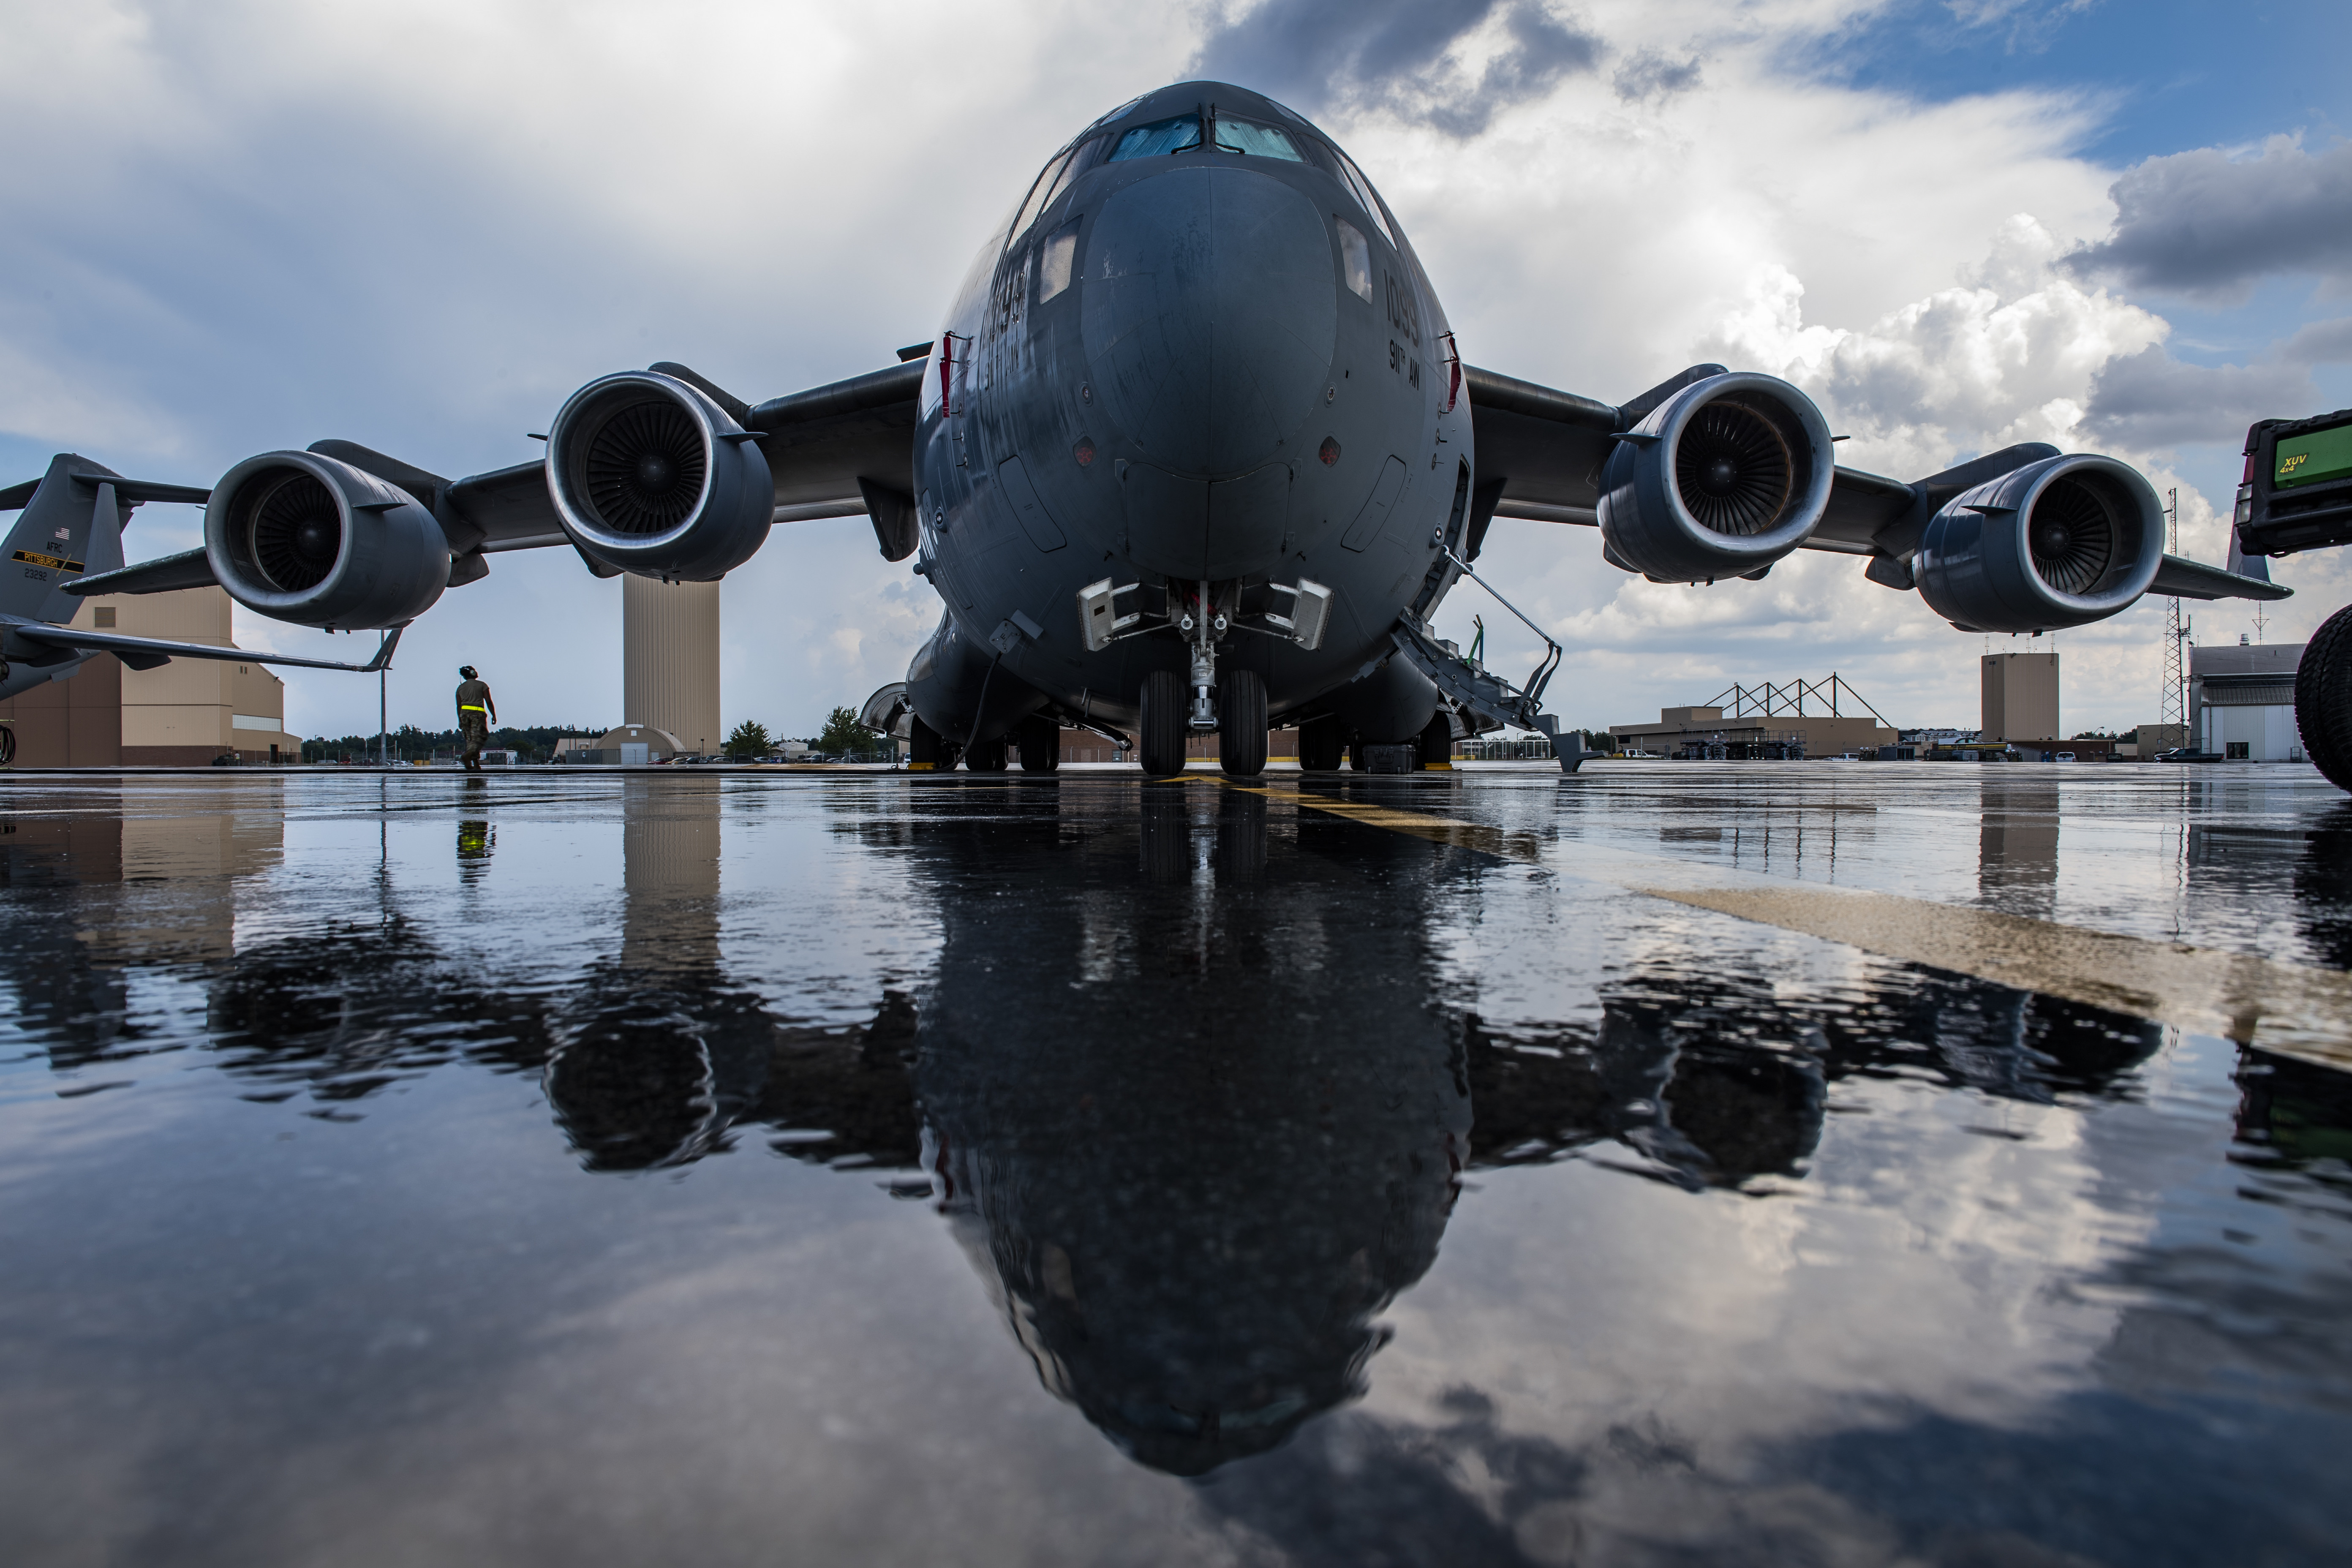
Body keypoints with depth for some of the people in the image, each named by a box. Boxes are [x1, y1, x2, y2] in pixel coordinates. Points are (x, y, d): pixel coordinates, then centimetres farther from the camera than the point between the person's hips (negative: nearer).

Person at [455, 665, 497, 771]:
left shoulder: (460, 688, 13)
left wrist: (460, 720, 18)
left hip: (464, 713, 4)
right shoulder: (482, 685, 1)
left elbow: (459, 706, 13)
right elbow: (489, 701, -3)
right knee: (478, 738, -8)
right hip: (478, 713, -4)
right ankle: (468, 755, -36)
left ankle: (476, 765, 5)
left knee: (470, 739, 9)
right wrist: (494, 715, 2)